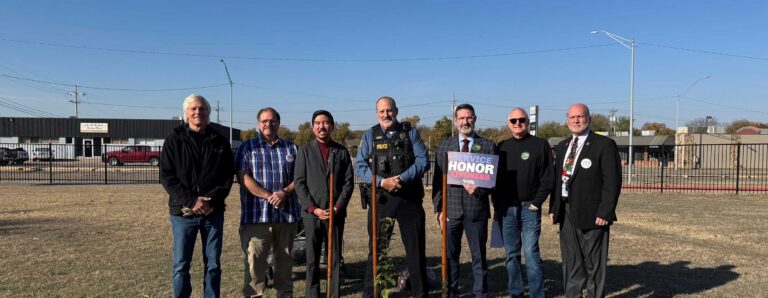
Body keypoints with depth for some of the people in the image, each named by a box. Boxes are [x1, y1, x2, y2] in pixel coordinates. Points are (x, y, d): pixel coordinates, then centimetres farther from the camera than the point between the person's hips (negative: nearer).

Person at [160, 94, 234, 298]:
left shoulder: (220, 142, 8)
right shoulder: (174, 140, 2)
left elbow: (228, 175, 4)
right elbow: (166, 176, -4)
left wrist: (212, 200, -12)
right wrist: (192, 201, -15)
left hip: (213, 212, 2)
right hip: (183, 212, -1)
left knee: (213, 264, 8)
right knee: (181, 265, 3)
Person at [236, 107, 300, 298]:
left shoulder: (290, 148, 14)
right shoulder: (248, 147, 6)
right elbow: (243, 177, -6)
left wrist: (284, 193, -10)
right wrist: (268, 196, -14)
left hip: (287, 214, 3)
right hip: (256, 215, -3)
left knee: (285, 259, 12)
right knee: (254, 259, -6)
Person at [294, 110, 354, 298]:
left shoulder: (342, 151, 8)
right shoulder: (305, 150, 5)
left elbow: (348, 182, 4)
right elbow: (299, 183, -1)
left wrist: (337, 208, -8)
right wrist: (313, 208, -10)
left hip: (336, 213, 1)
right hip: (312, 213, -1)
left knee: (335, 259, 4)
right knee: (312, 260, 3)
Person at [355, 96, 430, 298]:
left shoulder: (410, 133, 6)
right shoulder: (369, 136, 6)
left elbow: (424, 160, -3)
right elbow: (359, 166, -1)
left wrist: (403, 179, -17)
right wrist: (382, 182, -15)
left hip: (409, 198, 0)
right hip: (380, 199, 0)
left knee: (416, 249, 7)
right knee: (377, 249, 7)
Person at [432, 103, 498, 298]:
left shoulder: (488, 146, 4)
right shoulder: (444, 146, 9)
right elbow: (437, 179, 7)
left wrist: (480, 190, -15)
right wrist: (439, 208, 0)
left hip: (476, 209, -1)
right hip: (451, 209, 2)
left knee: (479, 256, 5)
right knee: (450, 256, 9)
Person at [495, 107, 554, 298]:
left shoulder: (540, 145, 0)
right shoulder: (502, 147, 11)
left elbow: (548, 178, -3)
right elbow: (495, 177, 13)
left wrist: (536, 203, -9)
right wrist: (497, 204, 4)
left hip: (529, 208, -4)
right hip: (506, 209, 4)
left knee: (531, 254, -6)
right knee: (511, 255, 9)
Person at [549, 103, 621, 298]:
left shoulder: (604, 144, -6)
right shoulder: (562, 147, 15)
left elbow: (612, 181, -11)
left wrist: (605, 213, -16)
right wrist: (553, 208, 10)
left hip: (591, 214, -6)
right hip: (566, 213, 6)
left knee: (594, 263, 2)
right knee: (570, 262, 13)